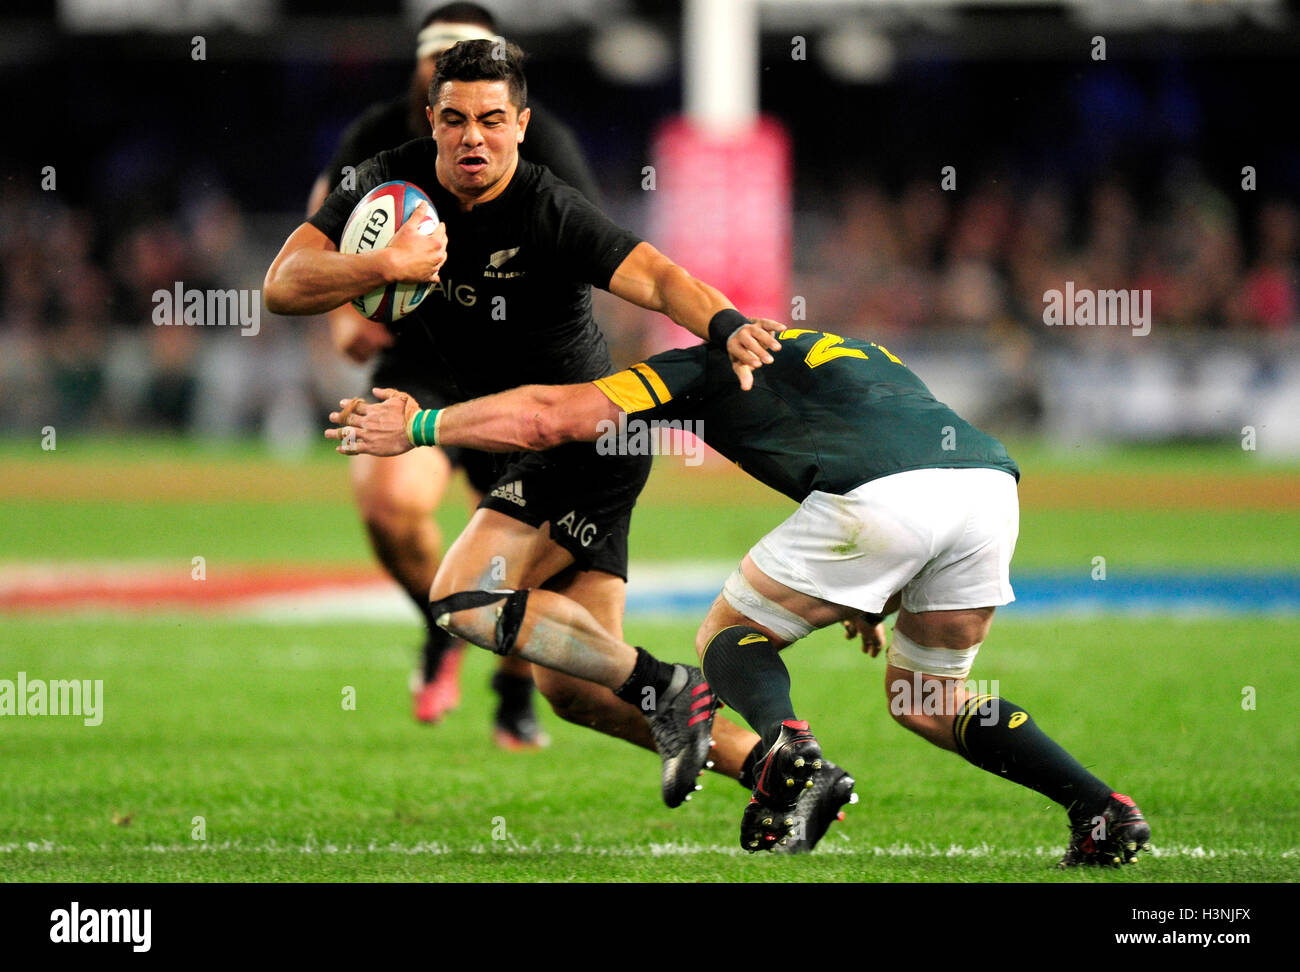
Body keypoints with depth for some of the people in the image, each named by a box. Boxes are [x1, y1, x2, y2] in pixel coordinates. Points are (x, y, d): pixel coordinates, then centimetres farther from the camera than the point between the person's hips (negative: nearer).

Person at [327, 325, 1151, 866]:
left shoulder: (709, 367, 21)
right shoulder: (849, 351, 40)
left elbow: (552, 418, 15)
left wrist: (420, 427, 24)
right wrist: (877, 594, 47)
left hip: (880, 496, -6)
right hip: (994, 482, 6)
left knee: (731, 638, 14)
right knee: (927, 701, 25)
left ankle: (783, 743, -19)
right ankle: (1104, 811, 8)